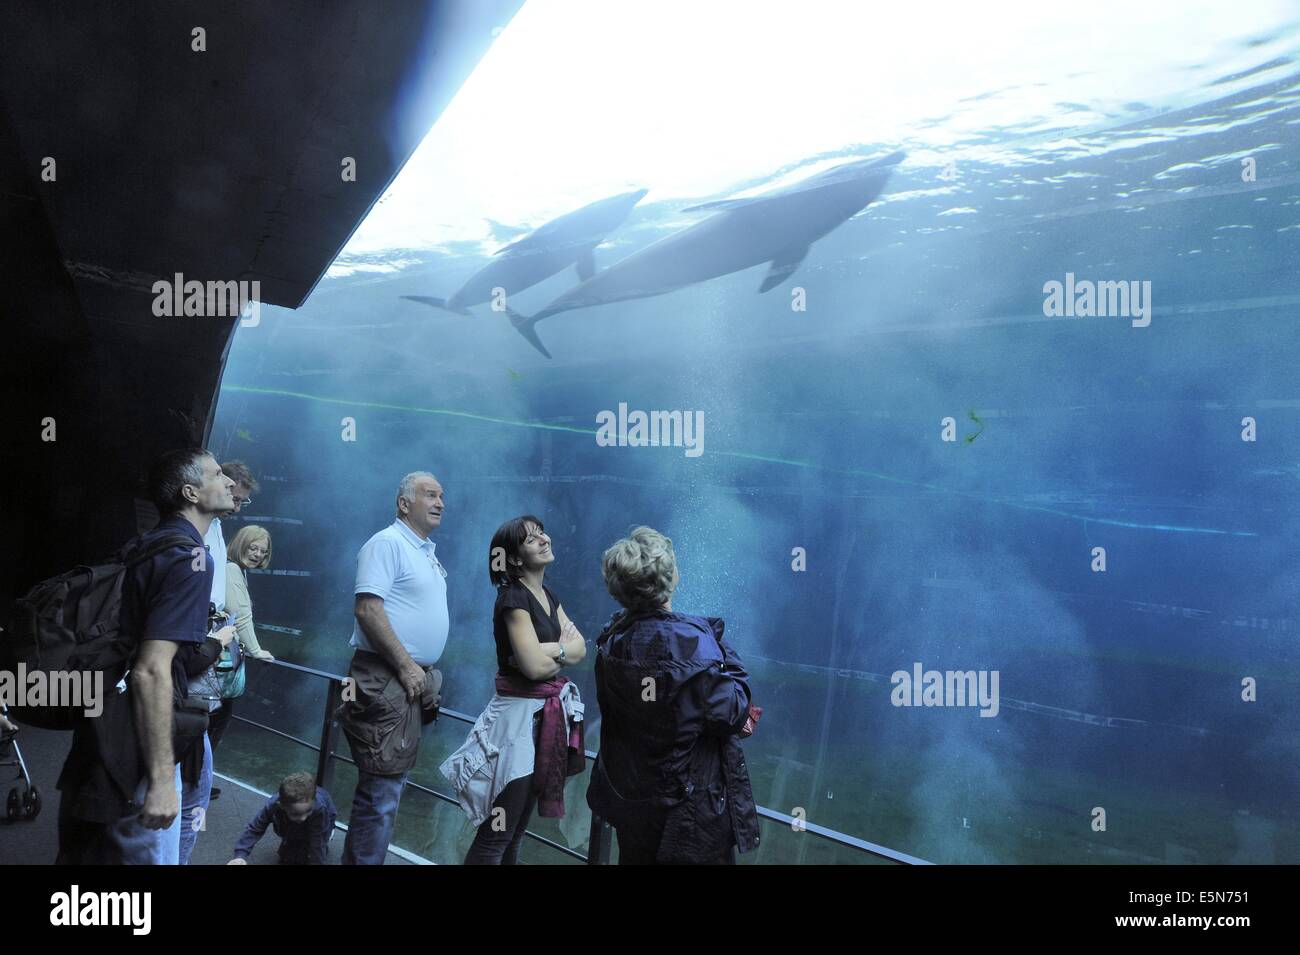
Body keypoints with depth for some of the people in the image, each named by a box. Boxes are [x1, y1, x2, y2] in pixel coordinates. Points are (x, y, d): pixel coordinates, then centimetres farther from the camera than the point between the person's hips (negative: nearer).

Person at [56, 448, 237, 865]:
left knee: (85, 853, 18)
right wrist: (161, 779, -24)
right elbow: (151, 672, -25)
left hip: (100, 739, 9)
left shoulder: (145, 545, 11)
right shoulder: (189, 557, -17)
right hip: (134, 757, -9)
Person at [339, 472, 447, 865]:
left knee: (390, 782, 16)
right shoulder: (388, 543, -12)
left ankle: (357, 858, 26)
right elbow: (367, 608, -21)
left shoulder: (427, 552, 17)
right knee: (382, 790, -8)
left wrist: (424, 672, 14)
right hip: (386, 680, -10)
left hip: (413, 679, 10)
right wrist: (406, 667, -19)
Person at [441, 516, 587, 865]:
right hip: (520, 714, -9)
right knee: (496, 835, -5)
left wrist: (550, 650, -13)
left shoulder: (548, 596, 12)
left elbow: (581, 649, 5)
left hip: (546, 714, 9)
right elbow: (534, 666, -22)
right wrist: (564, 649, -3)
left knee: (517, 829, 16)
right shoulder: (513, 598, -14)